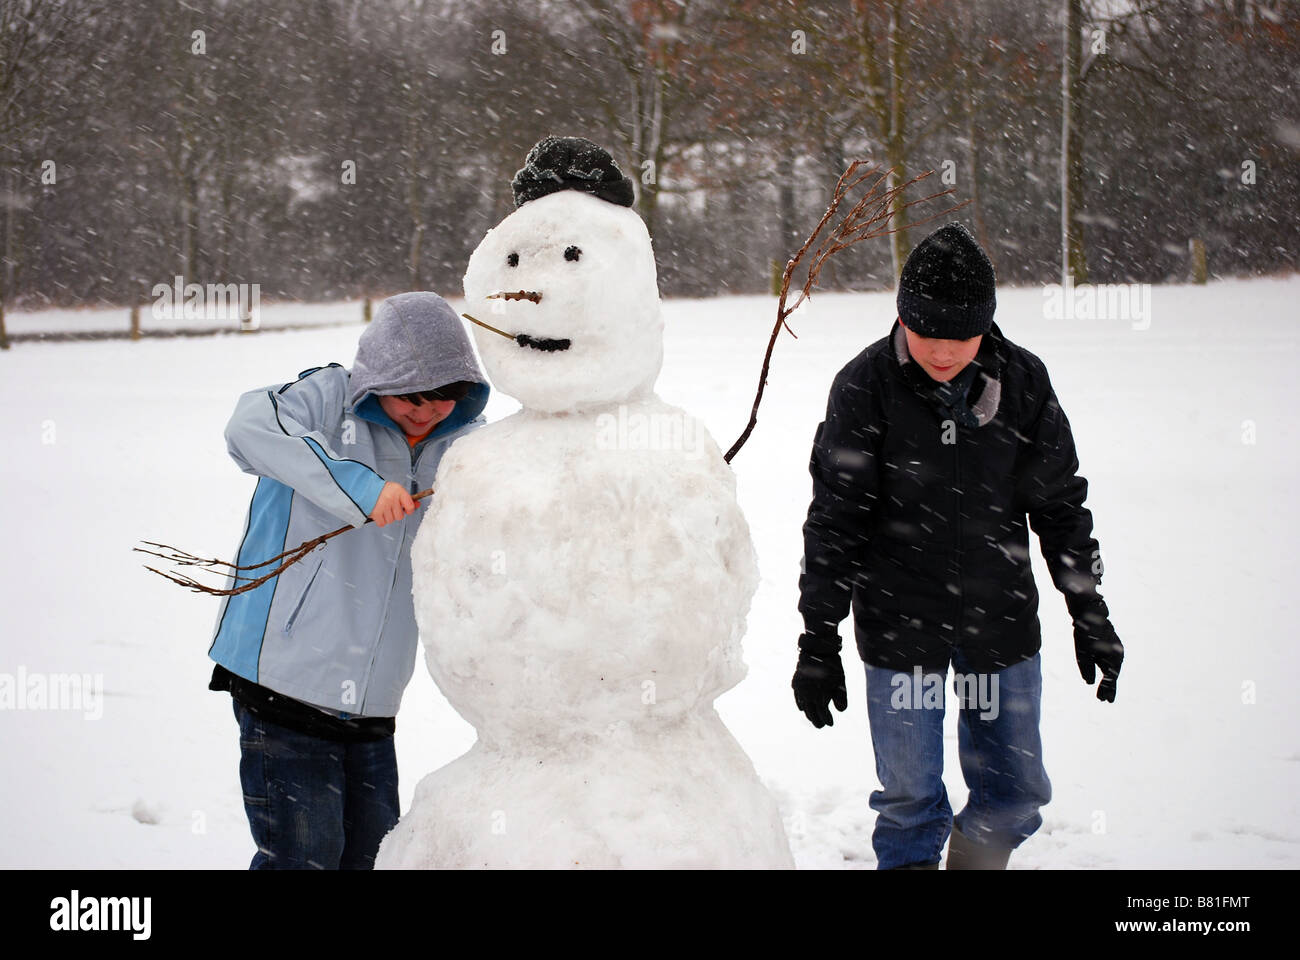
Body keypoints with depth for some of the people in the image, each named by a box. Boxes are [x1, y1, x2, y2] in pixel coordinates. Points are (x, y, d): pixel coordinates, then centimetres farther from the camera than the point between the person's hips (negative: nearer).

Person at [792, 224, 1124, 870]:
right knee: (908, 796, 4)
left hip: (1001, 623, 3)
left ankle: (978, 856, 36)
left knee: (1017, 792, 10)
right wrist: (818, 640, -5)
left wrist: (1089, 611, 10)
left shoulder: (1022, 381, -4)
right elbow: (833, 521, -5)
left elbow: (1059, 502, 7)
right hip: (900, 626, -2)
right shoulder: (865, 387, -11)